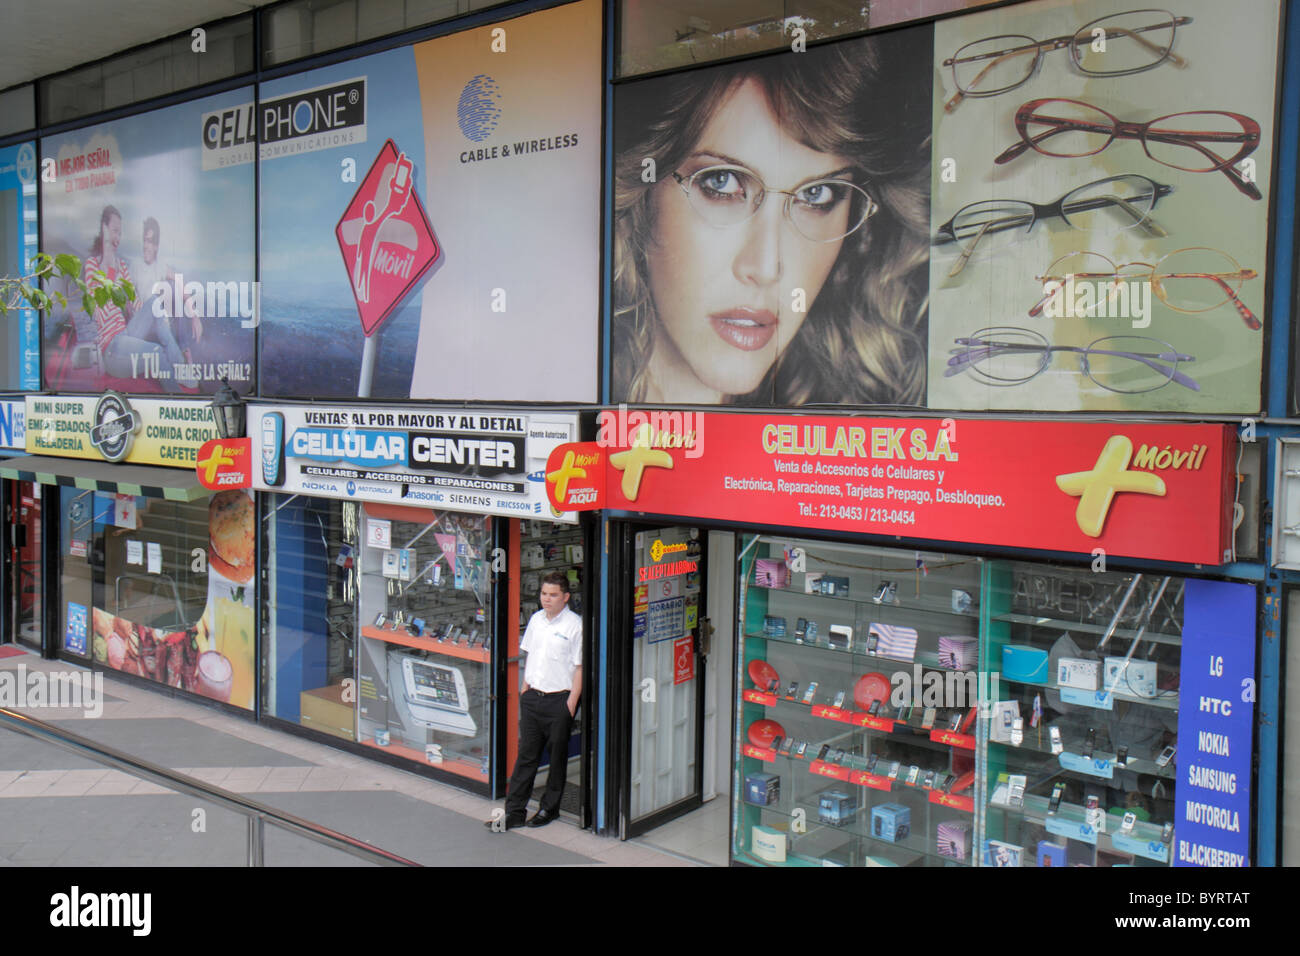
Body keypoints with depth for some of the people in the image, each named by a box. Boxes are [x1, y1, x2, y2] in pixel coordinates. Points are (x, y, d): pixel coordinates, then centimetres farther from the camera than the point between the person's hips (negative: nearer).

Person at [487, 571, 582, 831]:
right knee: (526, 754, 8)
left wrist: (572, 702, -13)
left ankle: (549, 807, 23)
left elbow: (579, 667, -10)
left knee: (556, 756, 8)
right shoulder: (536, 619, 9)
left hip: (559, 700, -5)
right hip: (533, 697, 5)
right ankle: (514, 811, 13)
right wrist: (525, 687, 13)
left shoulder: (574, 625, -11)